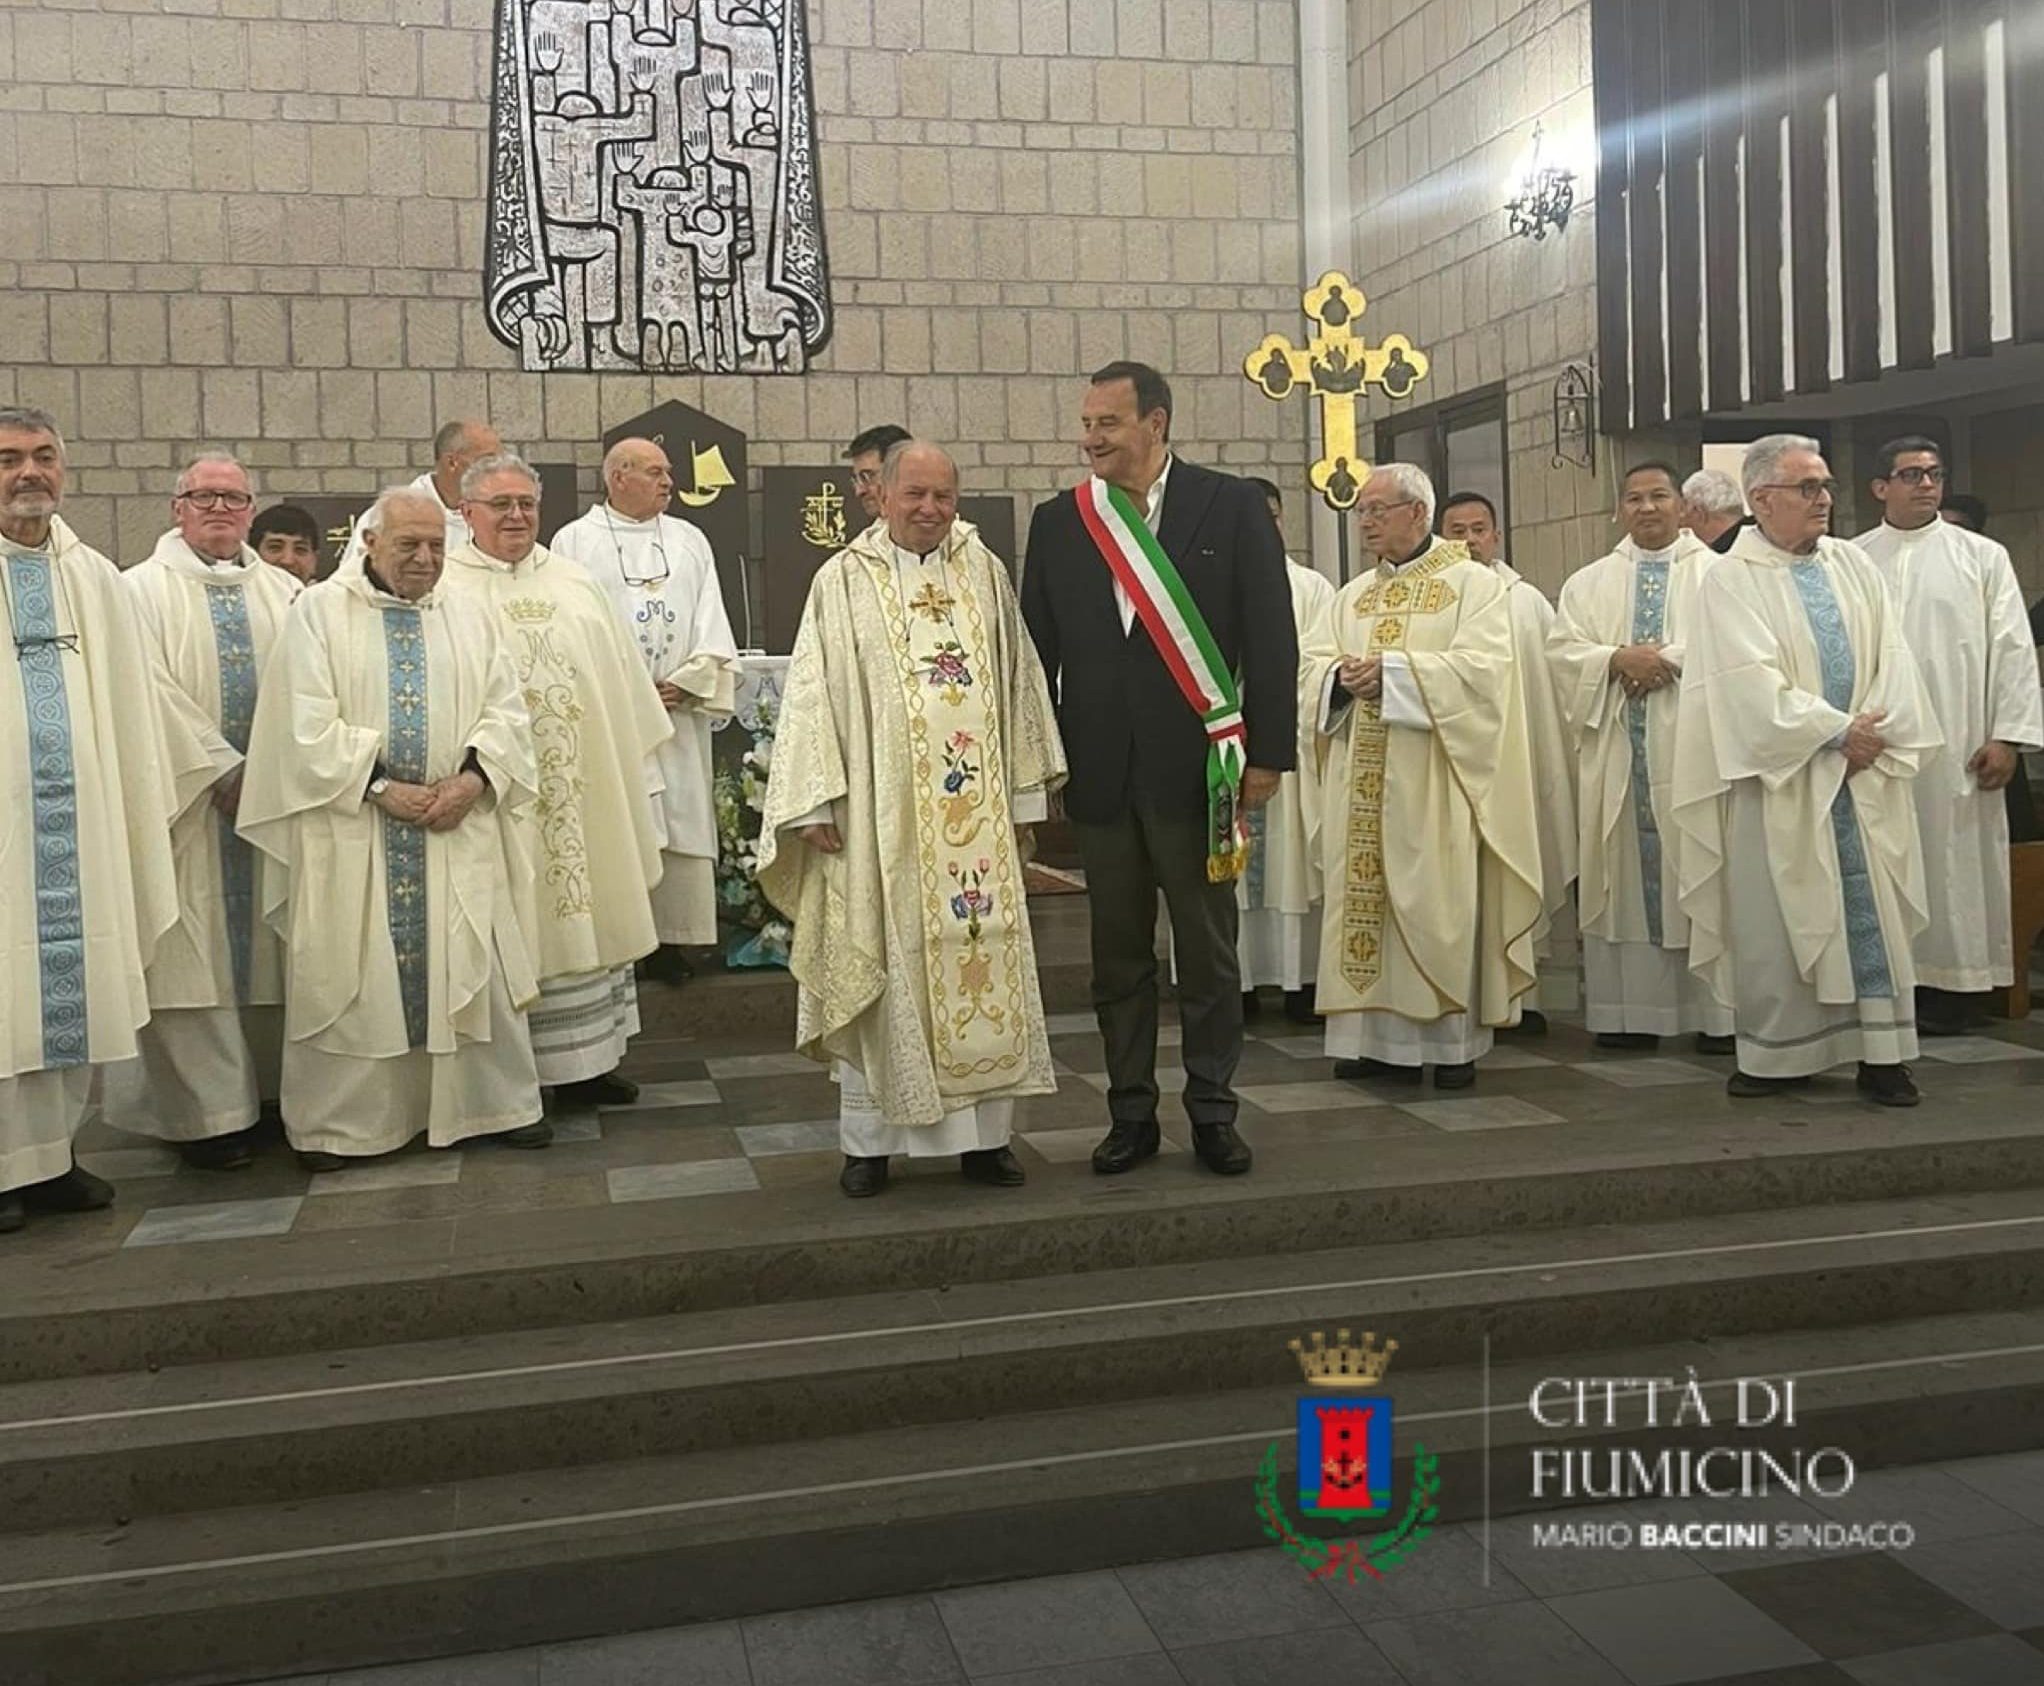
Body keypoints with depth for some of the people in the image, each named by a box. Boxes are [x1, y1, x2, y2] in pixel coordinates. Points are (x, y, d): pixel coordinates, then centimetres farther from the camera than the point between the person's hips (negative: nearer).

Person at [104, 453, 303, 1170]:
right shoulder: (143, 589, 1)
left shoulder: (284, 591, 13)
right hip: (187, 802, -4)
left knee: (267, 945, 8)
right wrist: (225, 767, -15)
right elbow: (153, 694, -9)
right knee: (192, 954, -2)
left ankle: (267, 1088, 17)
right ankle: (206, 1110, 4)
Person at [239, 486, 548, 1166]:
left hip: (457, 830, 3)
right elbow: (307, 724, -8)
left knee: (475, 967, 5)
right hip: (352, 833, -3)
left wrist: (473, 778, -11)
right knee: (346, 976, 2)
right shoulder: (320, 612, 0)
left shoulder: (471, 619, 12)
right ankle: (333, 1122, 15)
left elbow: (505, 712, 6)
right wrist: (382, 787, -14)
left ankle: (499, 1103, 17)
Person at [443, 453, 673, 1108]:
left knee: (587, 915, 10)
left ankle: (584, 1060, 22)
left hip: (584, 793, 5)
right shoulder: (442, 592, -2)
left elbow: (622, 687, 14)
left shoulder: (577, 586, 12)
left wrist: (635, 773, 12)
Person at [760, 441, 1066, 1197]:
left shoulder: (983, 570, 9)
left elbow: (1016, 681, 13)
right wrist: (815, 801, -9)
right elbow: (813, 694, -2)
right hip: (880, 814, -3)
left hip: (976, 816, 3)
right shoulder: (844, 581, 1)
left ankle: (986, 1133, 15)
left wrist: (1023, 792, 10)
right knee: (881, 974, 2)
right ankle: (869, 1141, 12)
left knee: (986, 966, 5)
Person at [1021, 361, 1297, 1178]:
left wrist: (1268, 752, -6)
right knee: (1118, 953, 9)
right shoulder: (1057, 521, 7)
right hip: (1101, 768, 3)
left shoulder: (1231, 505, -1)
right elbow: (1038, 646, 9)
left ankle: (1213, 1112, 18)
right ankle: (1131, 1113, 20)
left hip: (1197, 764, -2)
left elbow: (1270, 636, -2)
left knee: (1208, 950, 6)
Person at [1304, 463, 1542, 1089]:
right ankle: (1378, 1034, 10)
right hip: (1363, 780, 5)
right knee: (1365, 896, 3)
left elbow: (1483, 664, -12)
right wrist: (1342, 677, -14)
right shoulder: (1352, 595, 17)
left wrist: (1392, 670, -17)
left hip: (1435, 779, -5)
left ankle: (1453, 1040, 3)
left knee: (1438, 898, -4)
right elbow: (1311, 665, 9)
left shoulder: (1474, 584, 1)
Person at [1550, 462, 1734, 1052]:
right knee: (1625, 876, 3)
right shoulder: (1589, 582, 15)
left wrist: (1667, 659, -15)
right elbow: (1561, 650, 4)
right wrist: (1617, 660, -12)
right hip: (1617, 751, 3)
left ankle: (1716, 1013, 3)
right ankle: (1630, 1011, 8)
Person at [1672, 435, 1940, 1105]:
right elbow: (1753, 681, -14)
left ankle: (1883, 1054, 11)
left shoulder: (1853, 564, 11)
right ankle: (1780, 1054, 13)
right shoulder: (1731, 579, -5)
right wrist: (1836, 732, -14)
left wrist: (1875, 732, -10)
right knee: (1775, 919, 1)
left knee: (1875, 913, 4)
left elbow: (1891, 654, 5)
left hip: (1865, 774, 4)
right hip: (1781, 778, -4)